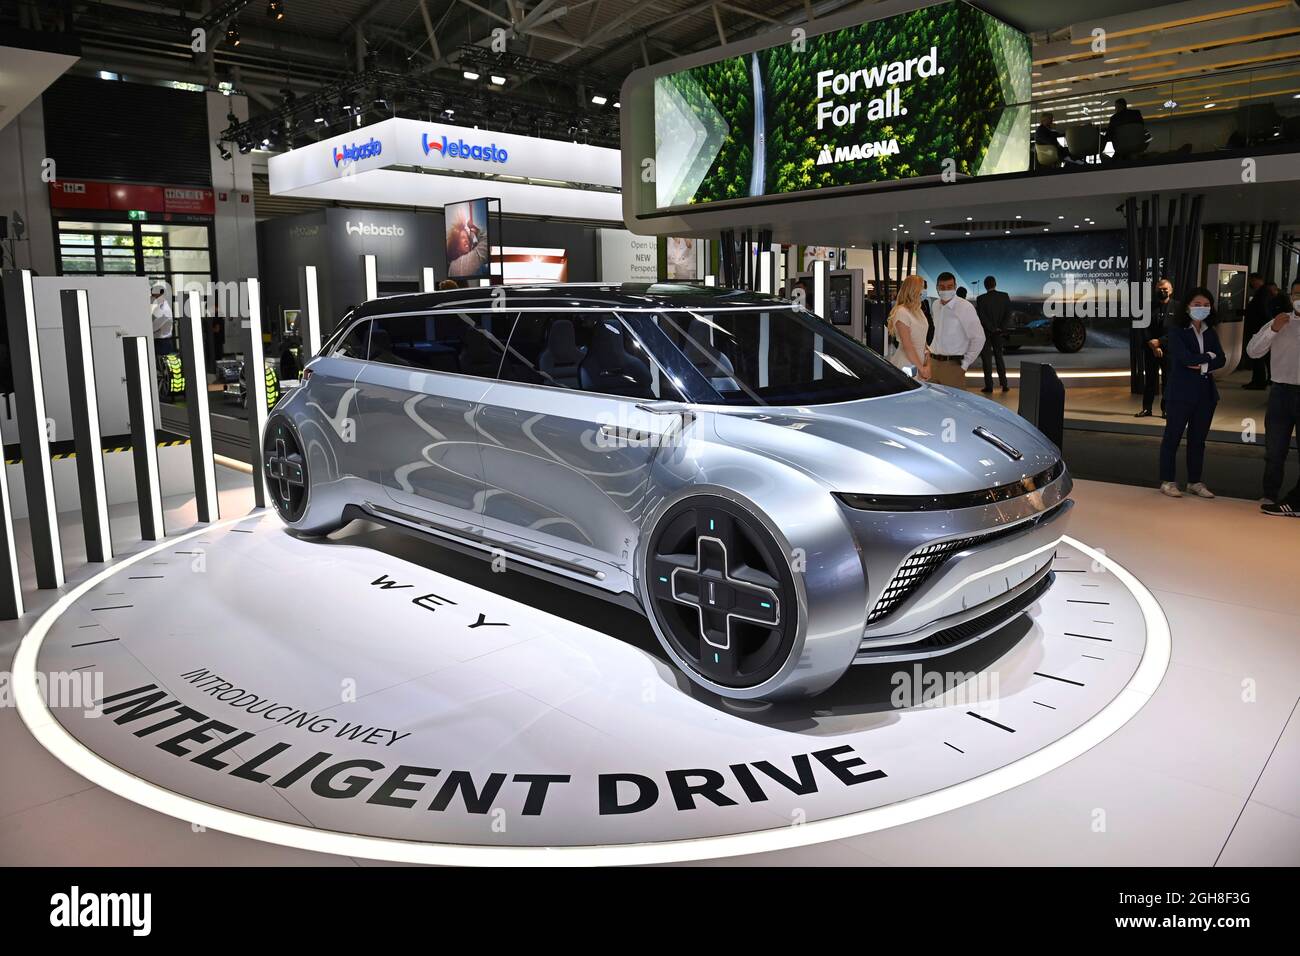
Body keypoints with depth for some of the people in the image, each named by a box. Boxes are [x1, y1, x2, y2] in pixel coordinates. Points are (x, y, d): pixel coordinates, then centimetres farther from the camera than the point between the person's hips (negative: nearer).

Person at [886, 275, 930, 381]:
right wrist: (921, 368, -16)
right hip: (906, 363, -8)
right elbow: (907, 345, -17)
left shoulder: (917, 311, 13)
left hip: (919, 361, 8)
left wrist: (927, 365, 4)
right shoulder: (902, 312, -14)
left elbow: (922, 340, 15)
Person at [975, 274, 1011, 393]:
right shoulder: (1005, 296, -3)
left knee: (987, 359, 3)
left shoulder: (981, 299, -14)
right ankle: (1004, 384, 13)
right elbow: (1008, 314, -5)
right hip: (999, 332, 4)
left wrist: (993, 329, -10)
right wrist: (1001, 327, -5)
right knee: (999, 357, 16)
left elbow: (982, 317, -16)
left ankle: (989, 386, 2)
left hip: (986, 333, -4)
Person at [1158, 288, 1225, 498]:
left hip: (1206, 392, 6)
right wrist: (1208, 357, -4)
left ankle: (1195, 482, 17)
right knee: (1173, 437, -1)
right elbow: (1185, 357, -17)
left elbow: (1220, 360, 3)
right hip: (1181, 392, -6)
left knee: (1198, 438, 9)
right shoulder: (1177, 331, -5)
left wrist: (1203, 365, -15)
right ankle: (1167, 481, 6)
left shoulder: (1210, 333, 13)